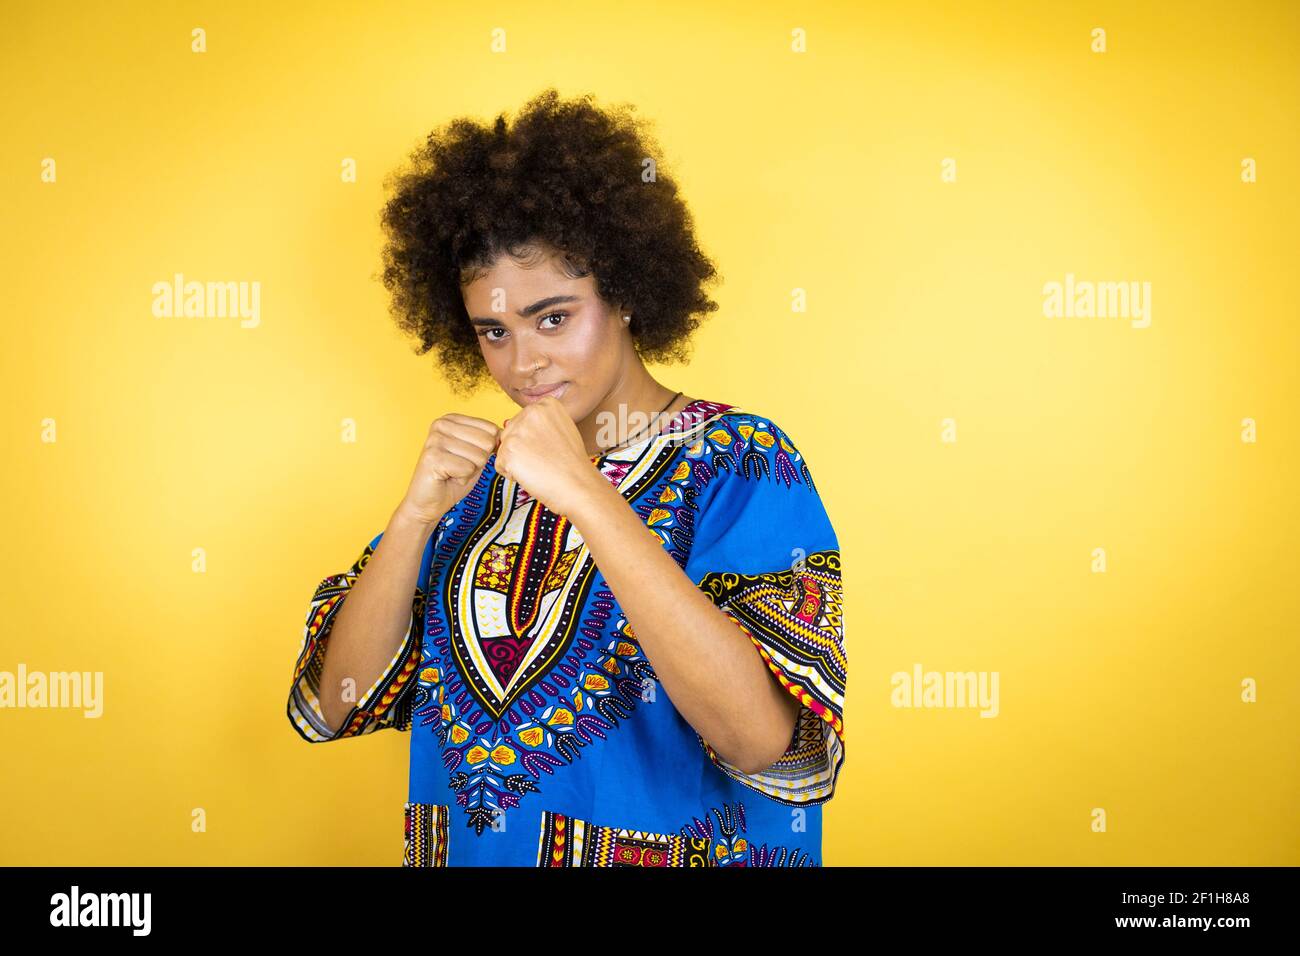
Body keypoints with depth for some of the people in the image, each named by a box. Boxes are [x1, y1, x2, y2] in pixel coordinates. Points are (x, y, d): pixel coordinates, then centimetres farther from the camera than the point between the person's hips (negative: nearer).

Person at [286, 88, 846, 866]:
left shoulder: (741, 463, -12)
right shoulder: (477, 473, 0)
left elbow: (763, 738, -25)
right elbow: (334, 705, -3)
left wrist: (587, 496, -28)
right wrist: (417, 515, -17)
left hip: (665, 841, -3)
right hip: (460, 849, 4)